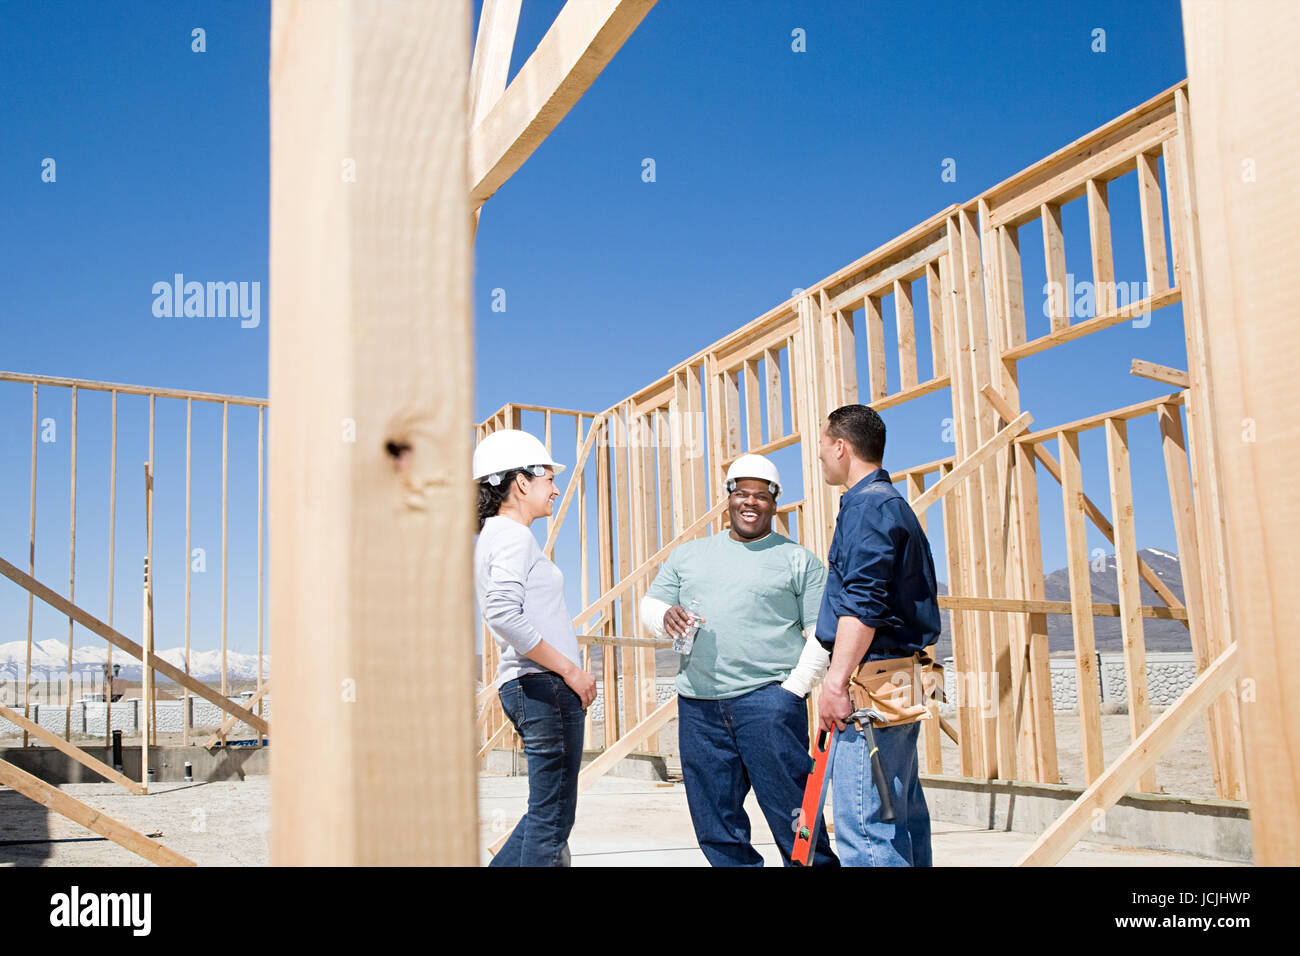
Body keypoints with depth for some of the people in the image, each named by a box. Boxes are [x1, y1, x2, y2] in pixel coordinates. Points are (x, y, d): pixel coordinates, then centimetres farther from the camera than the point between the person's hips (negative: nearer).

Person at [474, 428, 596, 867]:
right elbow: (504, 614, -24)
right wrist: (570, 670, -18)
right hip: (545, 685, -10)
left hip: (525, 685, 10)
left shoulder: (492, 536, 20)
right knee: (553, 815, -3)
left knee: (549, 810, 18)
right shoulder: (513, 537, -10)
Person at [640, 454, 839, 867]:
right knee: (715, 823, 8)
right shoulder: (688, 555, 18)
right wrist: (666, 615, -7)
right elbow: (649, 603, 18)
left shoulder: (799, 560, 6)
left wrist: (792, 690, -9)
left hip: (767, 698, -4)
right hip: (698, 704, 4)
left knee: (791, 813, -7)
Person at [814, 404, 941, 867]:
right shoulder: (893, 503, 21)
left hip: (872, 679, -11)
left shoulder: (867, 506, -11)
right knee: (902, 815, 14)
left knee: (864, 828, -11)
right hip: (901, 686, 11)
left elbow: (862, 605, -20)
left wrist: (837, 681, -22)